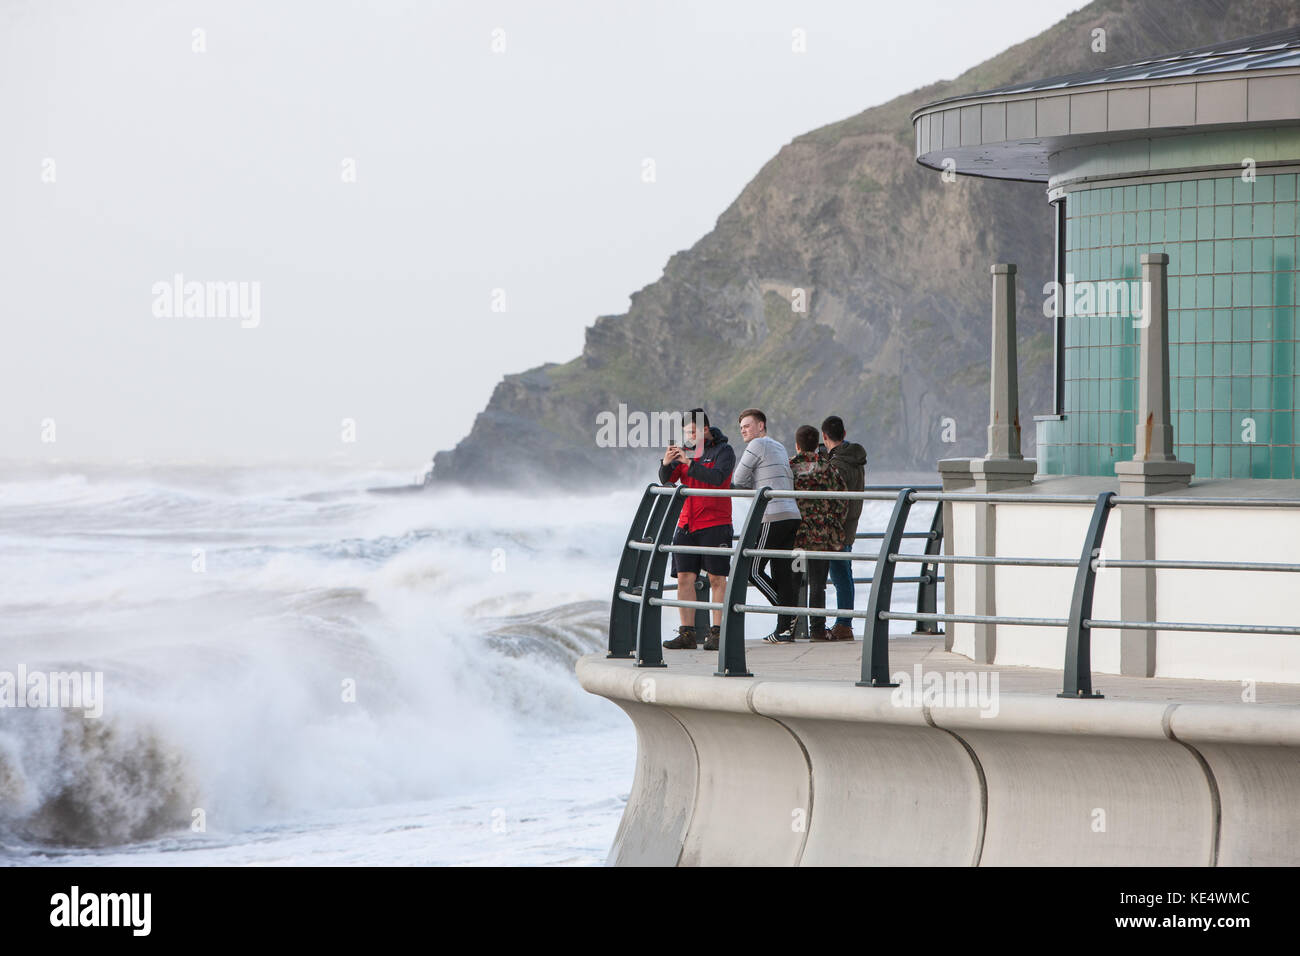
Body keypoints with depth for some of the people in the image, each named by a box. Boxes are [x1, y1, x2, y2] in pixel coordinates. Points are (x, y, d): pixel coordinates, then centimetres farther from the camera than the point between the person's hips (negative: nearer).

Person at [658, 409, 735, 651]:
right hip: (686, 525, 5)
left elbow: (717, 477, -20)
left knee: (717, 579, -4)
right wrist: (667, 463, -15)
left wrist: (689, 462, -25)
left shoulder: (723, 451, -2)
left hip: (715, 524, -5)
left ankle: (716, 632, -3)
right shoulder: (685, 449, 13)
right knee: (684, 578, 0)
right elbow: (667, 481, 6)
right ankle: (687, 633, 1)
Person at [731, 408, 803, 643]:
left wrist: (752, 484, 16)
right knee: (782, 572, 7)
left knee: (754, 570, -3)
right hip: (792, 515, 9)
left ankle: (789, 614, -9)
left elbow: (738, 480, -3)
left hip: (773, 516, -9)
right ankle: (785, 629, 4)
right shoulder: (780, 447, 22)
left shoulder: (757, 445, -5)